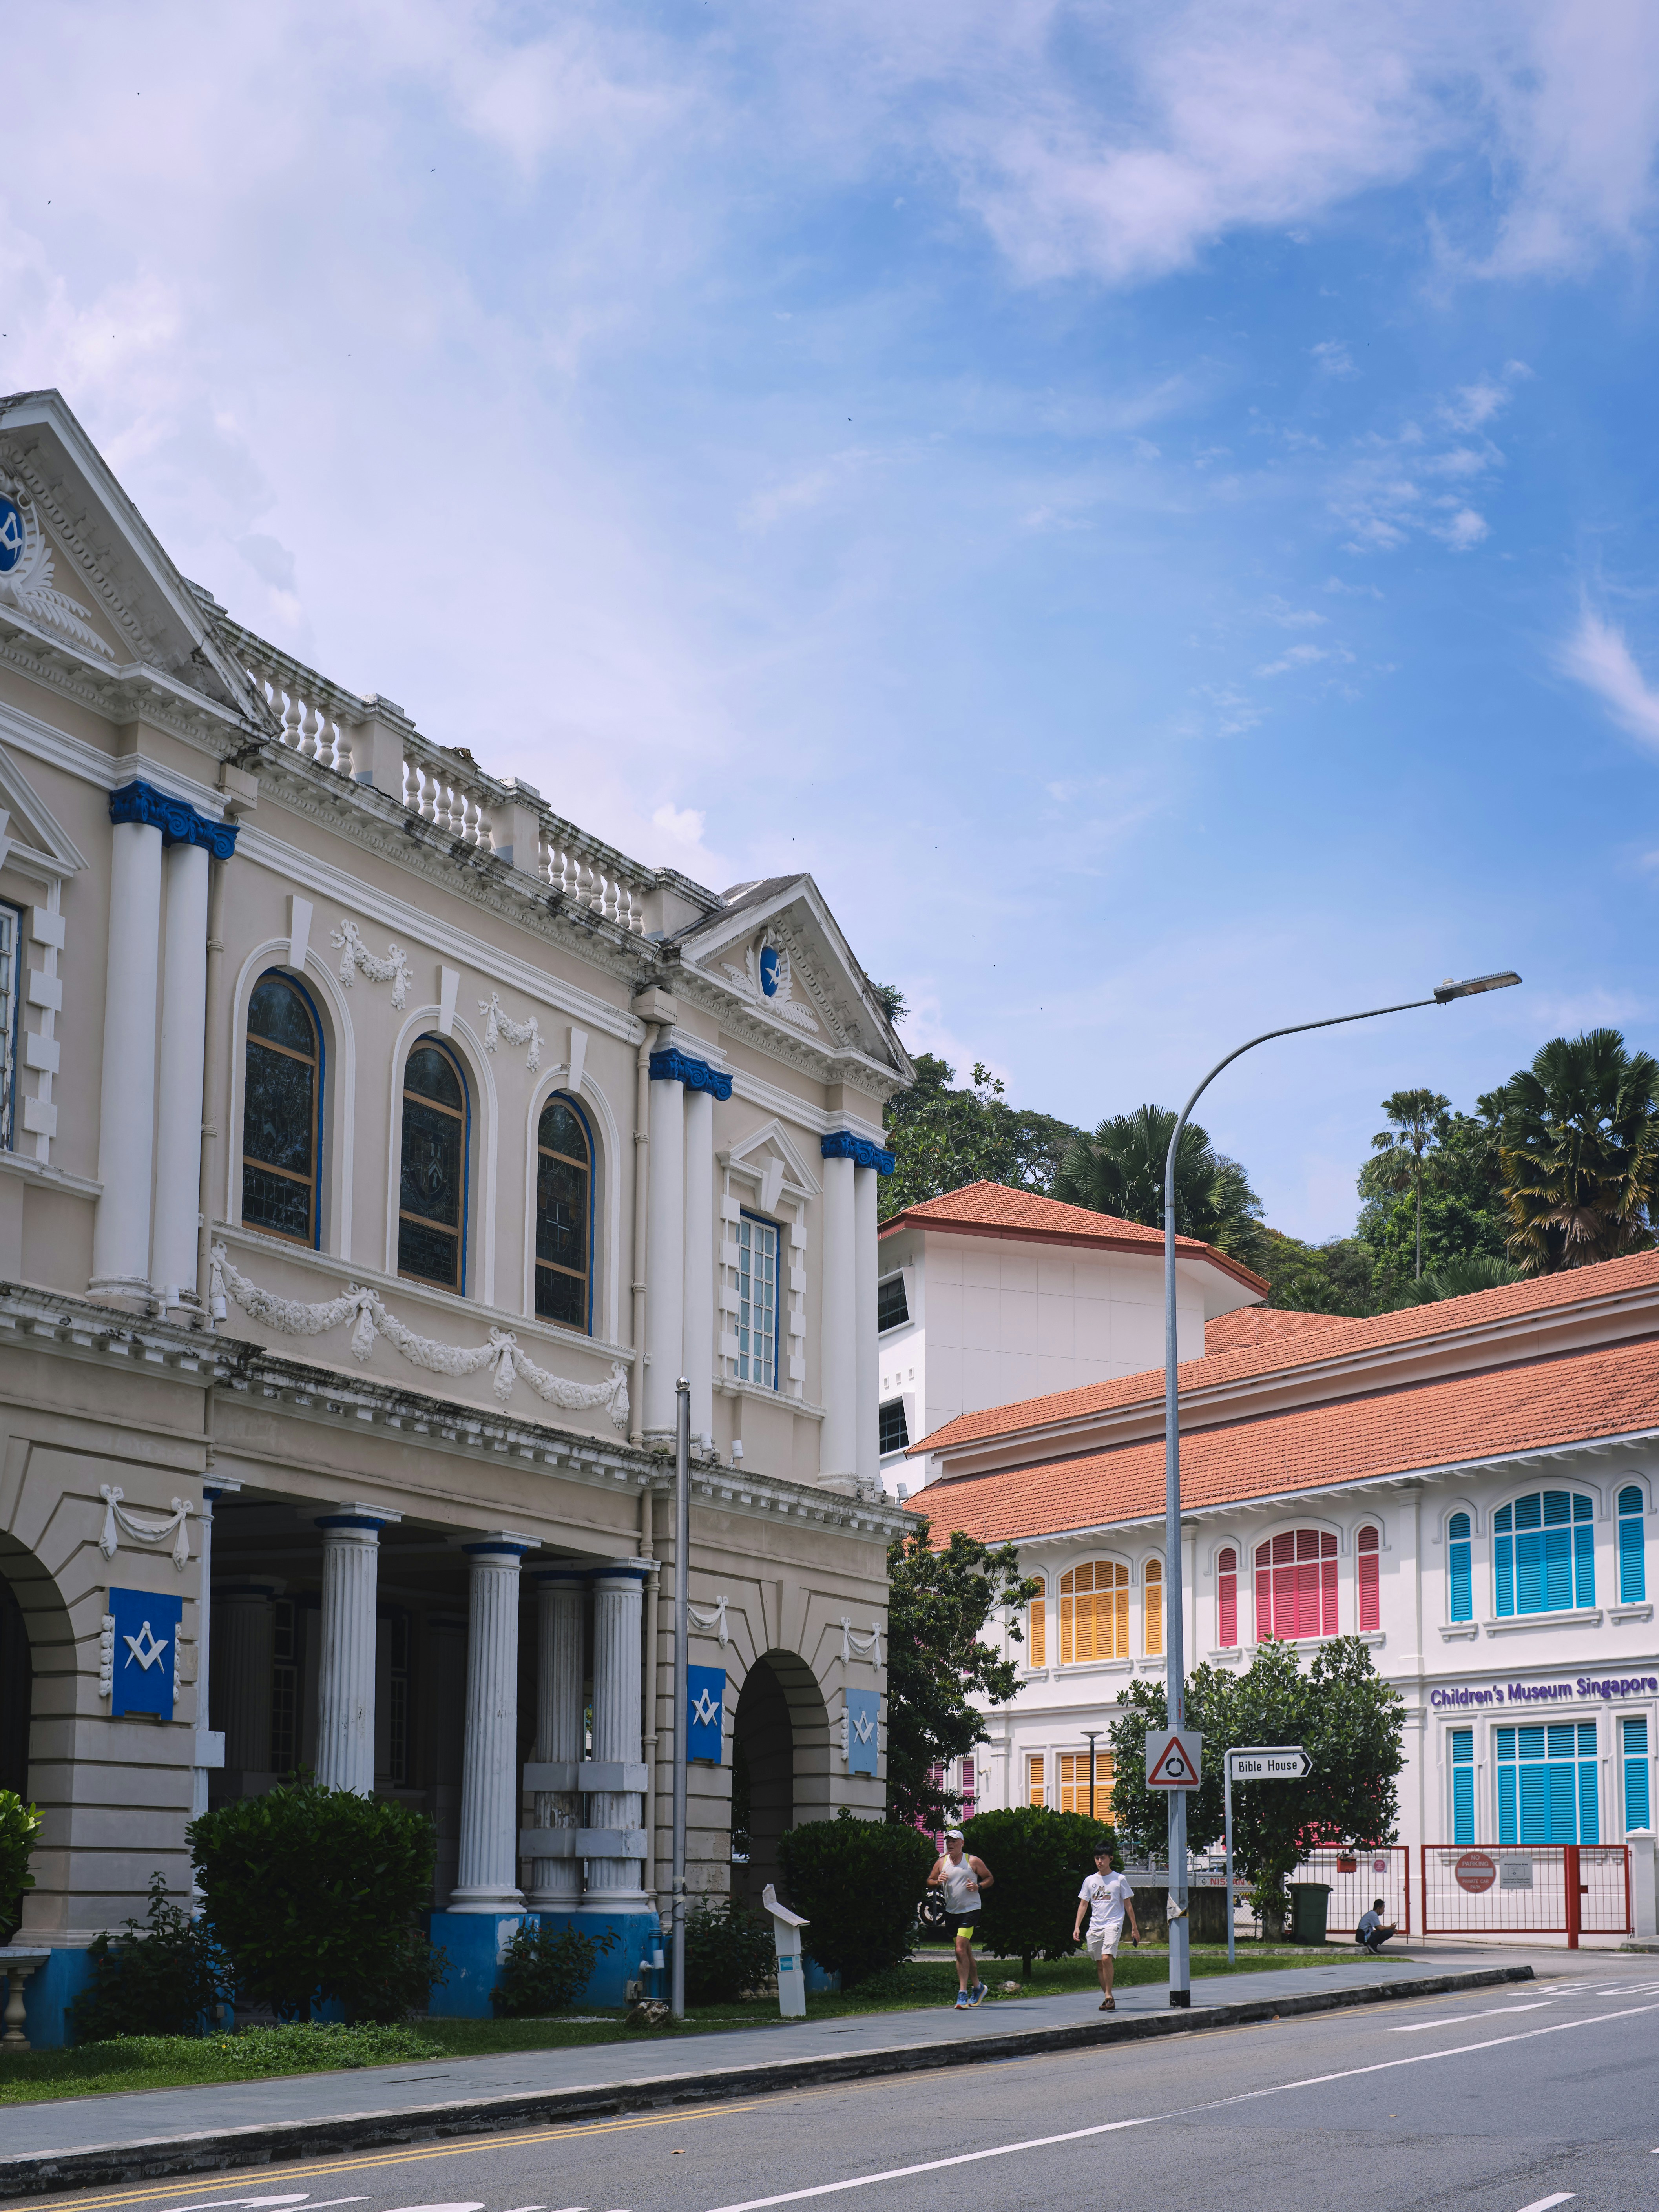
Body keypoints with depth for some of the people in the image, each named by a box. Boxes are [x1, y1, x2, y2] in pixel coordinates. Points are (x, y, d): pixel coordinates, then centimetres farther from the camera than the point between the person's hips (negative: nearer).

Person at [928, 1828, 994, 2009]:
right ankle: (977, 1987, 31)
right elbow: (929, 1883, 12)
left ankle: (963, 1994, -17)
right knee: (966, 1953, 13)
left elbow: (990, 1878, 6)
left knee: (961, 1950, -18)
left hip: (971, 1911, -5)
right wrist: (938, 1882, -10)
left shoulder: (973, 1861, -2)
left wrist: (979, 1887, -13)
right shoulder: (941, 1862, 7)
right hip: (952, 1911, 5)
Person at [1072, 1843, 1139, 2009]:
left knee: (1107, 1958, -22)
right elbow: (1083, 1904, 13)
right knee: (1099, 1964, 5)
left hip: (1113, 1924, -4)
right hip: (1095, 1926, 4)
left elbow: (1128, 1905, 7)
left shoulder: (1120, 1879, 3)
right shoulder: (1090, 1881, 11)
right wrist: (1077, 1927, 3)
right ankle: (1106, 1998, 15)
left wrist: (1134, 1928, 6)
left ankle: (1109, 1996, -16)